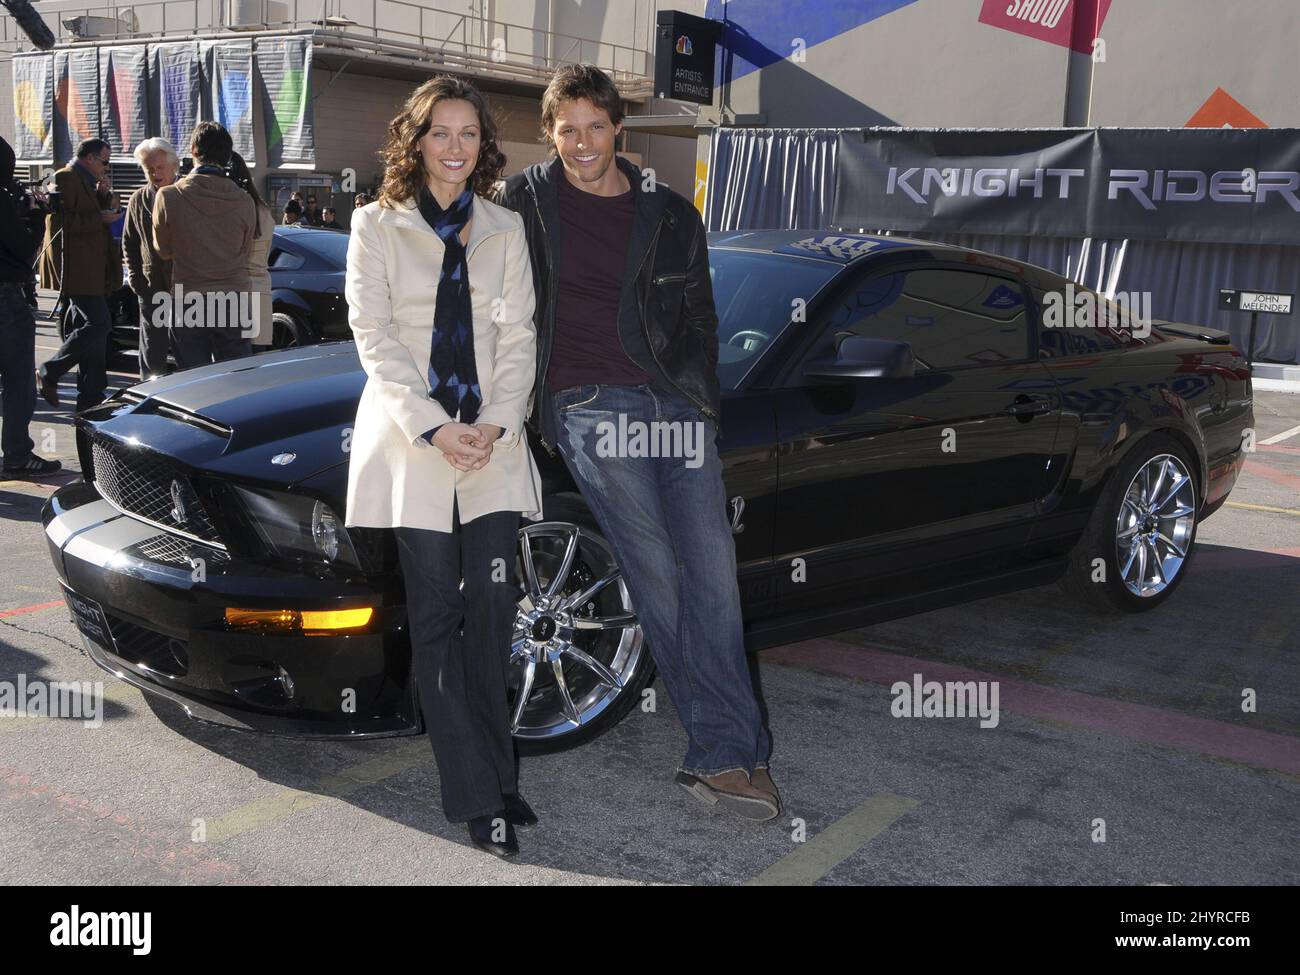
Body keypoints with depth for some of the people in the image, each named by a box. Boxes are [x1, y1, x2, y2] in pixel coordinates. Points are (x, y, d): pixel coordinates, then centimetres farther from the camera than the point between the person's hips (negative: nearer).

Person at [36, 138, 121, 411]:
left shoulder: (87, 181, 19)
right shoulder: (65, 178, -10)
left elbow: (110, 213, 21)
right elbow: (59, 221, -19)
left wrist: (106, 196, 4)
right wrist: (99, 218, -17)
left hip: (91, 269, 10)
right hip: (76, 268, -10)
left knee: (93, 327, 9)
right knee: (99, 323, -16)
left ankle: (91, 398, 14)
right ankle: (49, 373, -2)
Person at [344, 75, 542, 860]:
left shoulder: (505, 229, 13)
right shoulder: (377, 226, 6)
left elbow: (518, 335, 7)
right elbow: (374, 336, -3)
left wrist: (498, 424, -9)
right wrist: (433, 428, -15)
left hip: (492, 444, 2)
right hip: (411, 441, -2)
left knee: (494, 605, -4)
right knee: (436, 617, -1)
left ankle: (490, 773, 13)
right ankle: (482, 798, 5)